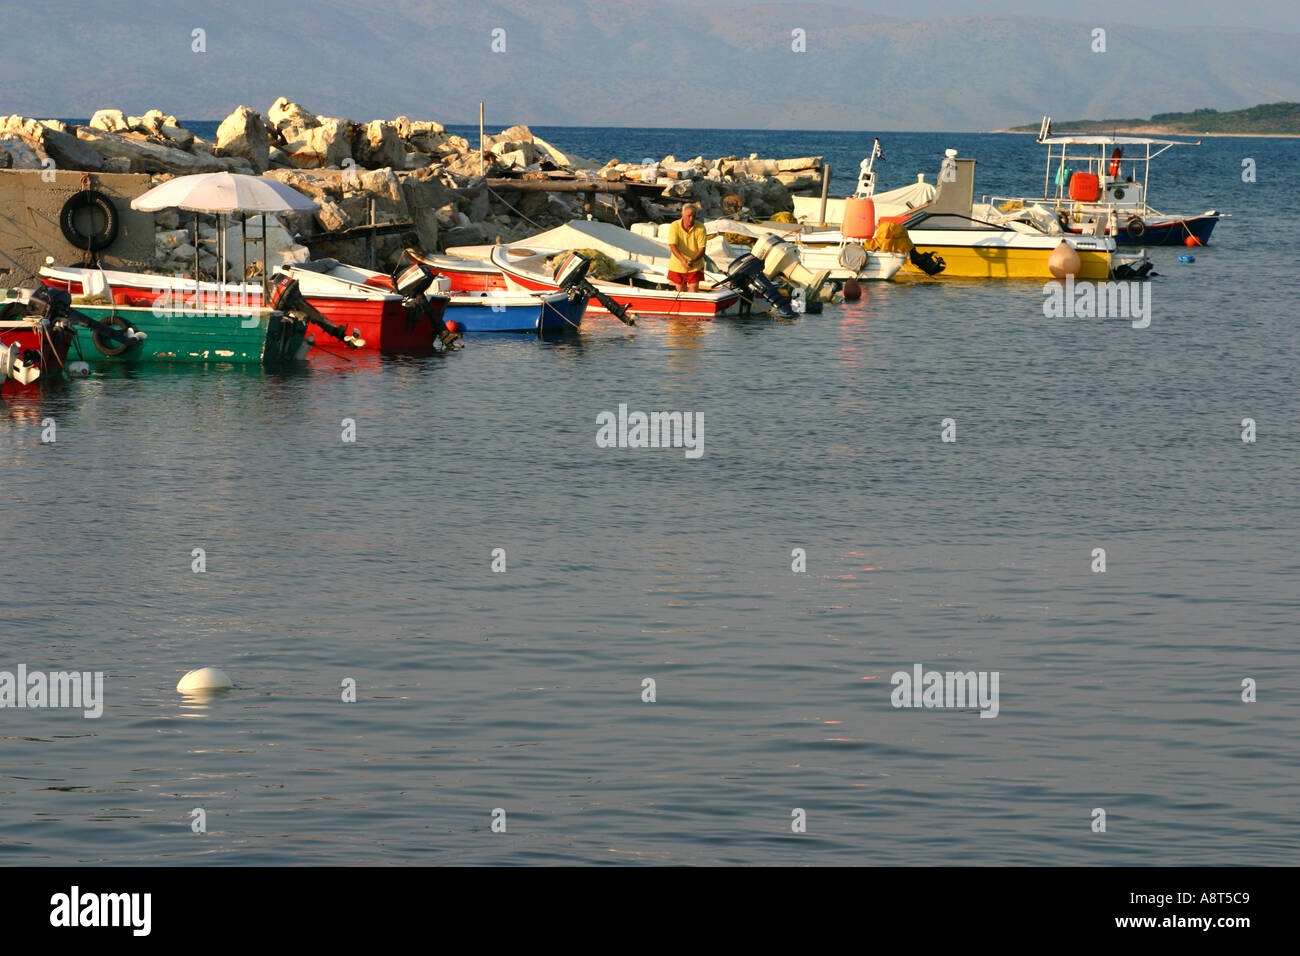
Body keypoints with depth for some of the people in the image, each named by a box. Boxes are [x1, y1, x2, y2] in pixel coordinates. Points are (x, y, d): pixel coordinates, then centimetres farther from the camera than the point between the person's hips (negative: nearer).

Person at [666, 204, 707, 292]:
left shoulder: (700, 228, -13)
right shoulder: (674, 226, -12)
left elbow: (702, 249, -15)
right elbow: (672, 246, -22)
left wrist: (692, 261, -34)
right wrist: (682, 260, -38)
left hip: (695, 267, -1)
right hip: (677, 266, 1)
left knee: (693, 292, -9)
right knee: (681, 291, 13)